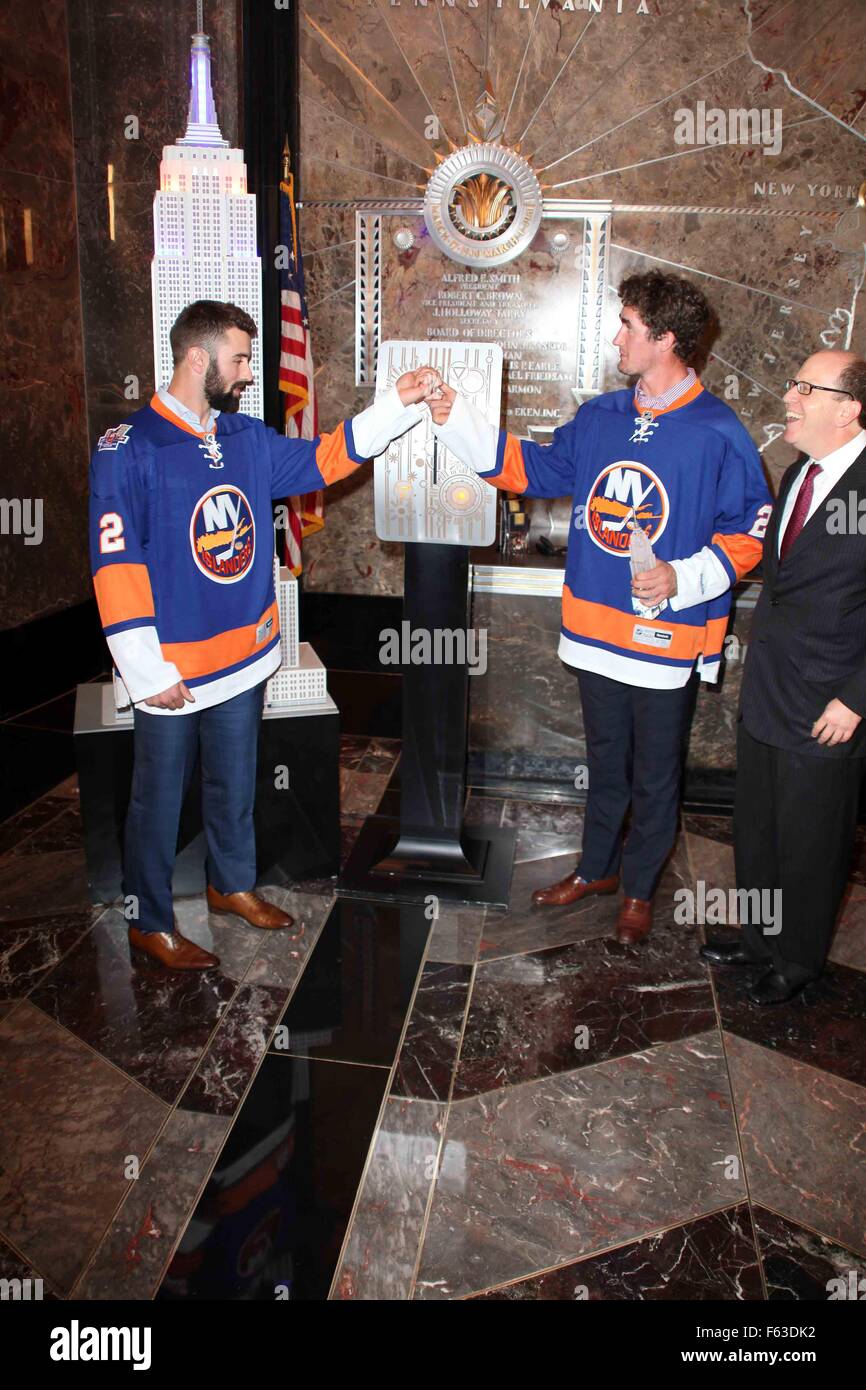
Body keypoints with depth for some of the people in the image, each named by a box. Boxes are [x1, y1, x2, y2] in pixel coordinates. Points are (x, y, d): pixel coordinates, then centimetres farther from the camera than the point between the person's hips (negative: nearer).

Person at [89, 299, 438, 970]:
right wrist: (147, 670, -20)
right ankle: (149, 921, 27)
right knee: (160, 797, 9)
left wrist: (398, 404, 3)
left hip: (245, 656, 7)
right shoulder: (128, 449, -15)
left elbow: (324, 458, 12)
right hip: (173, 671, -6)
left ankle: (233, 884, 43)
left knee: (235, 783, 22)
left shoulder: (247, 438, 5)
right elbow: (115, 566, -18)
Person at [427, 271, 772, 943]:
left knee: (655, 775, 12)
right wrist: (460, 422, 8)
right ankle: (597, 867, 41)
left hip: (668, 640, -5)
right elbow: (533, 466, 14)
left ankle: (639, 887, 33)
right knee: (605, 762, 22)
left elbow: (749, 531, -9)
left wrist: (684, 578, -23)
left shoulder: (718, 433, -12)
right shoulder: (600, 417, 4)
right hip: (597, 632, 5)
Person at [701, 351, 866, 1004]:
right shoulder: (799, 474, 6)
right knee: (756, 832, 21)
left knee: (810, 846, 12)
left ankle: (798, 961, 35)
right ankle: (759, 936, 43)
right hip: (766, 697, 7)